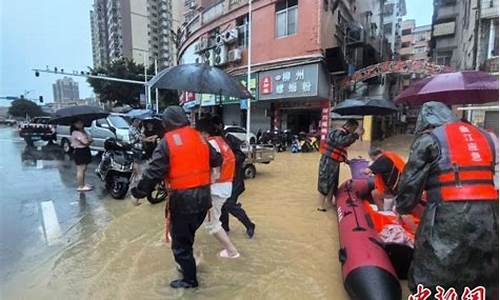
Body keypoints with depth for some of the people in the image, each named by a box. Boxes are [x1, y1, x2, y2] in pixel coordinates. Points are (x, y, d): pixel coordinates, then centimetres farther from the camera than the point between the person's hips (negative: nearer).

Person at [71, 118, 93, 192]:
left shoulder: (83, 131, 16)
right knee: (80, 170, -6)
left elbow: (89, 139, 7)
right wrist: (90, 140, -3)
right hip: (79, 152, -10)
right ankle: (80, 187, 0)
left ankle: (83, 184, 27)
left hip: (84, 151, 10)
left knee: (83, 169, 17)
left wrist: (88, 140, -13)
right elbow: (85, 142, -21)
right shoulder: (76, 133, -14)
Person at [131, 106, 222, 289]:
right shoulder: (199, 137, 7)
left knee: (180, 242, 12)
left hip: (182, 198, -6)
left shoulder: (168, 141, -10)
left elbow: (153, 172, -14)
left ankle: (189, 279, 25)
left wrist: (138, 193, -2)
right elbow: (217, 160, 16)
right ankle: (188, 266, 40)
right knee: (187, 236, 26)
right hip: (203, 196, 6)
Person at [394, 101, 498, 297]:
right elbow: (483, 178, 17)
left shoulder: (429, 138, 0)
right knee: (479, 287, 23)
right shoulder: (483, 136, 19)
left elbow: (410, 182, -3)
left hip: (449, 217, -6)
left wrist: (402, 208, 14)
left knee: (429, 283, 9)